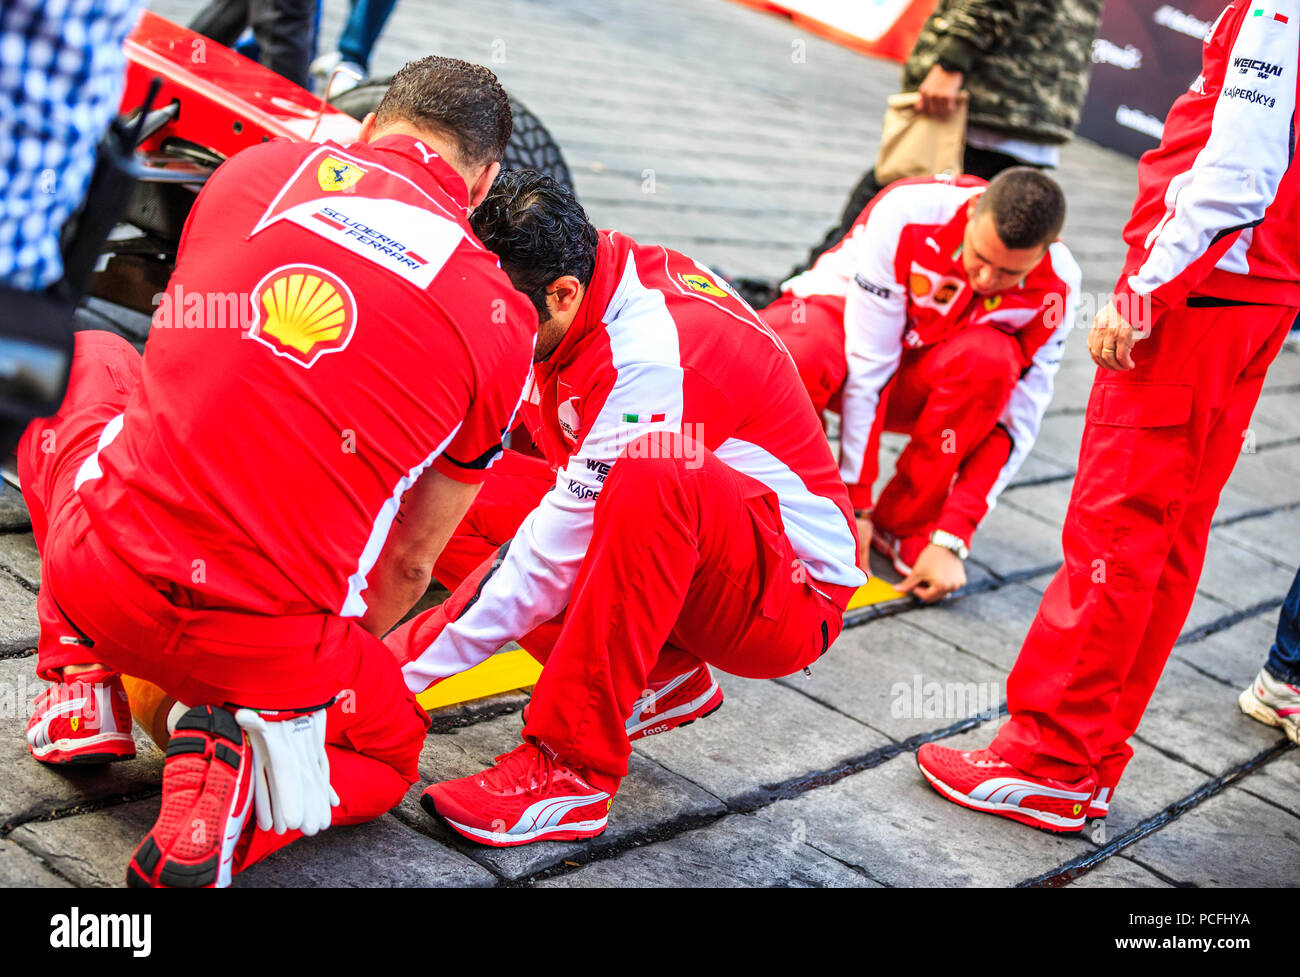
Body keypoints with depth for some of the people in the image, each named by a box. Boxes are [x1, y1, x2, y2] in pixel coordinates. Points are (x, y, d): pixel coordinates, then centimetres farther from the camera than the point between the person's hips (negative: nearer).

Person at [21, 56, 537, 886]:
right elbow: (411, 564, 10)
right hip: (266, 644, -1)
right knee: (388, 752, 33)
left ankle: (82, 687, 24)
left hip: (96, 567, 2)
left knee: (91, 359, 32)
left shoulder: (260, 167, 7)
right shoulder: (501, 324, 1)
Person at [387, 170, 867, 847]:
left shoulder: (655, 356, -30)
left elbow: (553, 562, -28)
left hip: (793, 597, -8)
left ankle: (573, 769, -27)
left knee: (654, 475, -40)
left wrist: (401, 667, -23)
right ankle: (656, 680, 0)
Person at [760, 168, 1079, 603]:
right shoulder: (905, 215, -31)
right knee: (792, 360, -41)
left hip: (924, 372, 2)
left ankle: (908, 527, -16)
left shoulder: (1055, 290, -22)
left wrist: (950, 541, -25)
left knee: (991, 359, -35)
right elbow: (866, 365, -30)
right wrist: (855, 504, -28)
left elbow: (1015, 423, -19)